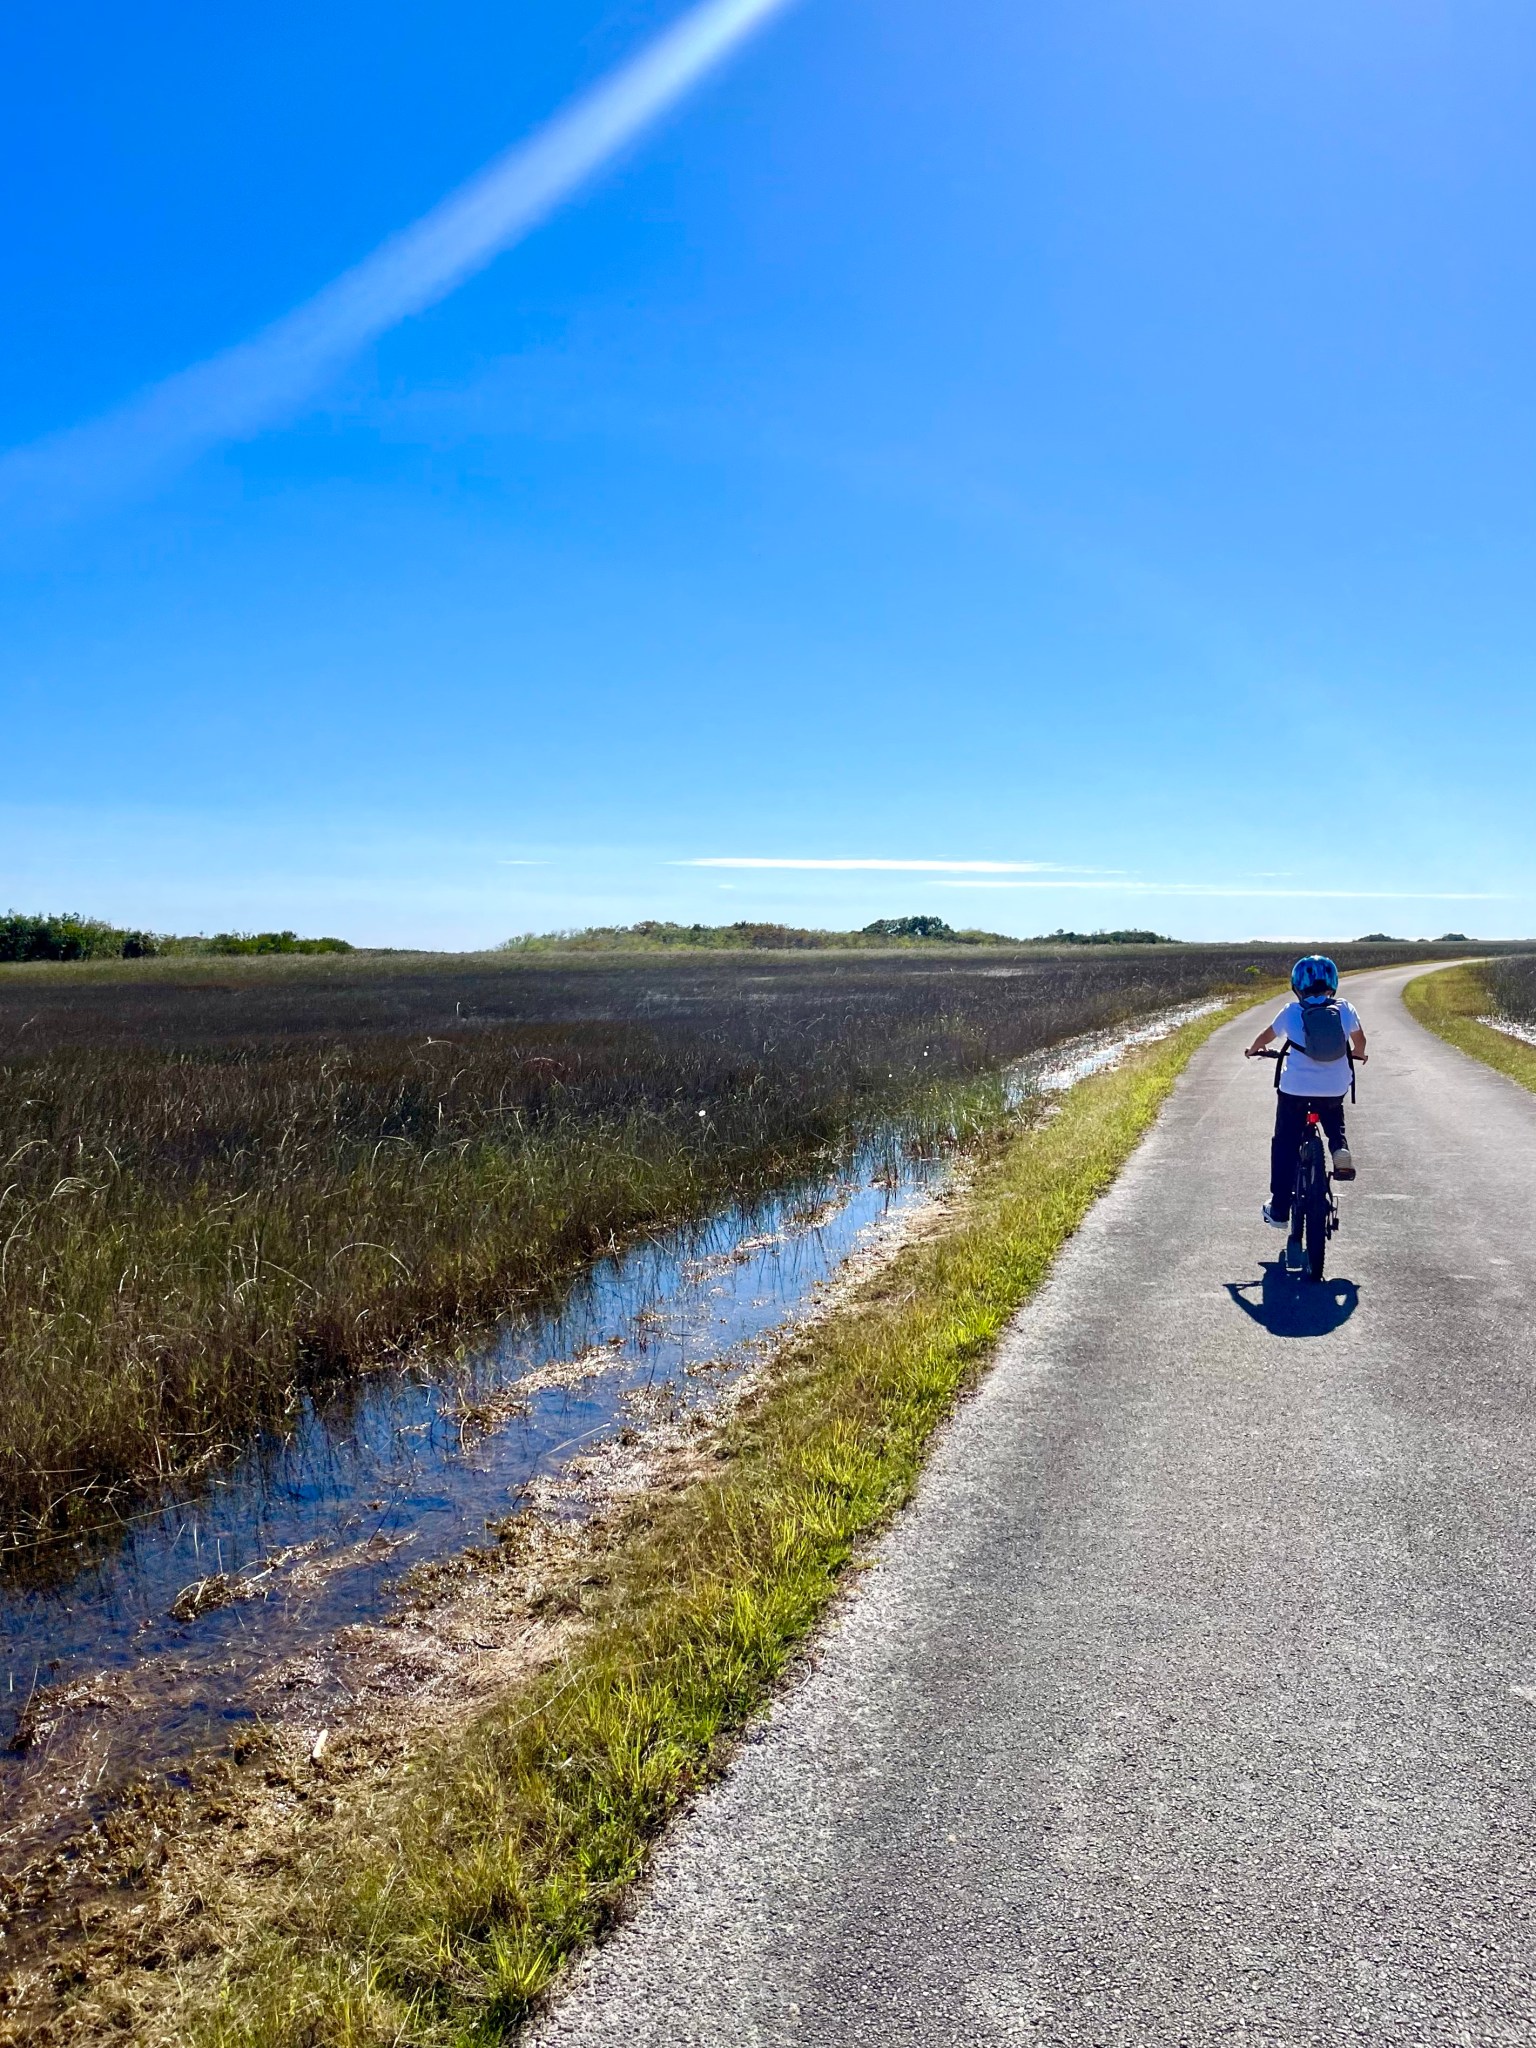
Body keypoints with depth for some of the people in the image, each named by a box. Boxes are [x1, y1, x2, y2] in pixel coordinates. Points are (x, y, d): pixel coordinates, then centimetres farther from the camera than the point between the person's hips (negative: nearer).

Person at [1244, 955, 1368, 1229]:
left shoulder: (1291, 1012, 0)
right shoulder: (1345, 1010, 2)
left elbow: (1267, 1036, 14)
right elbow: (1359, 1040, 16)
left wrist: (1252, 1050, 36)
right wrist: (1358, 1055, 40)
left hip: (1295, 1090, -2)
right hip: (1334, 1090, 2)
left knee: (1284, 1145, 12)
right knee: (1334, 1120, 35)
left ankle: (1279, 1209, 13)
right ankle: (1340, 1148, 1)